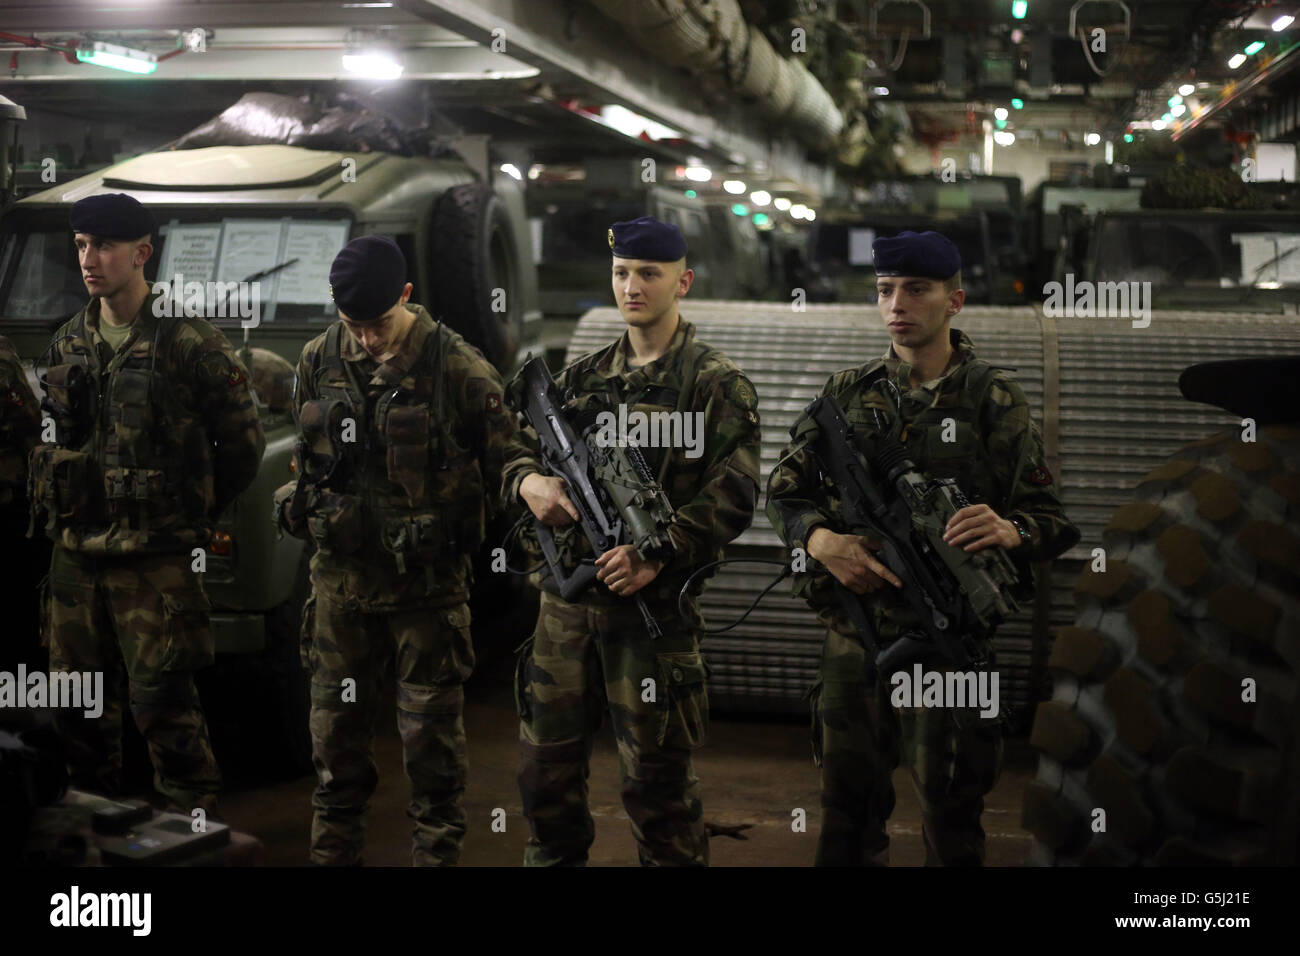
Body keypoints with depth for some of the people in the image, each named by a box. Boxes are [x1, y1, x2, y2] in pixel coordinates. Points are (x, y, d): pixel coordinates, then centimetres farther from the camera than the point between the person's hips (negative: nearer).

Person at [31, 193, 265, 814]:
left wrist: (195, 516, 2)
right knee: (77, 702, 13)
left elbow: (243, 441, -3)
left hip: (155, 559, -6)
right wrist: (61, 512, 11)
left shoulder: (189, 343, -8)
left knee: (164, 703, -4)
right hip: (75, 553, 6)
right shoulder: (65, 346, 10)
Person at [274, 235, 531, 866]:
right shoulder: (318, 362, 2)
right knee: (336, 733, 13)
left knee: (432, 740, 4)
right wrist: (316, 515, 12)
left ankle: (436, 855, 16)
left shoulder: (456, 366, -12)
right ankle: (333, 854, 26)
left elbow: (507, 456, -5)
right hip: (341, 579, 4)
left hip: (428, 584, -4)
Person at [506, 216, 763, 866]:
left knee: (656, 778, 3)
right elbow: (523, 451, 15)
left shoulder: (717, 385, -4)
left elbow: (734, 495, -11)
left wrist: (658, 553, -23)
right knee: (546, 763, 12)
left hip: (654, 600, -5)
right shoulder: (582, 377, 13)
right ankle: (553, 859, 30)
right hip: (568, 593, 5)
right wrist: (529, 482, -10)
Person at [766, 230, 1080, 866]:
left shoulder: (993, 399, -1)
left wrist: (1010, 530, -26)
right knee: (848, 810, 14)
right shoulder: (848, 393, 9)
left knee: (950, 820, 5)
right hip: (853, 631, 3)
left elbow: (1050, 518, -2)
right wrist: (822, 541, -12)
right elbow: (786, 491, 9)